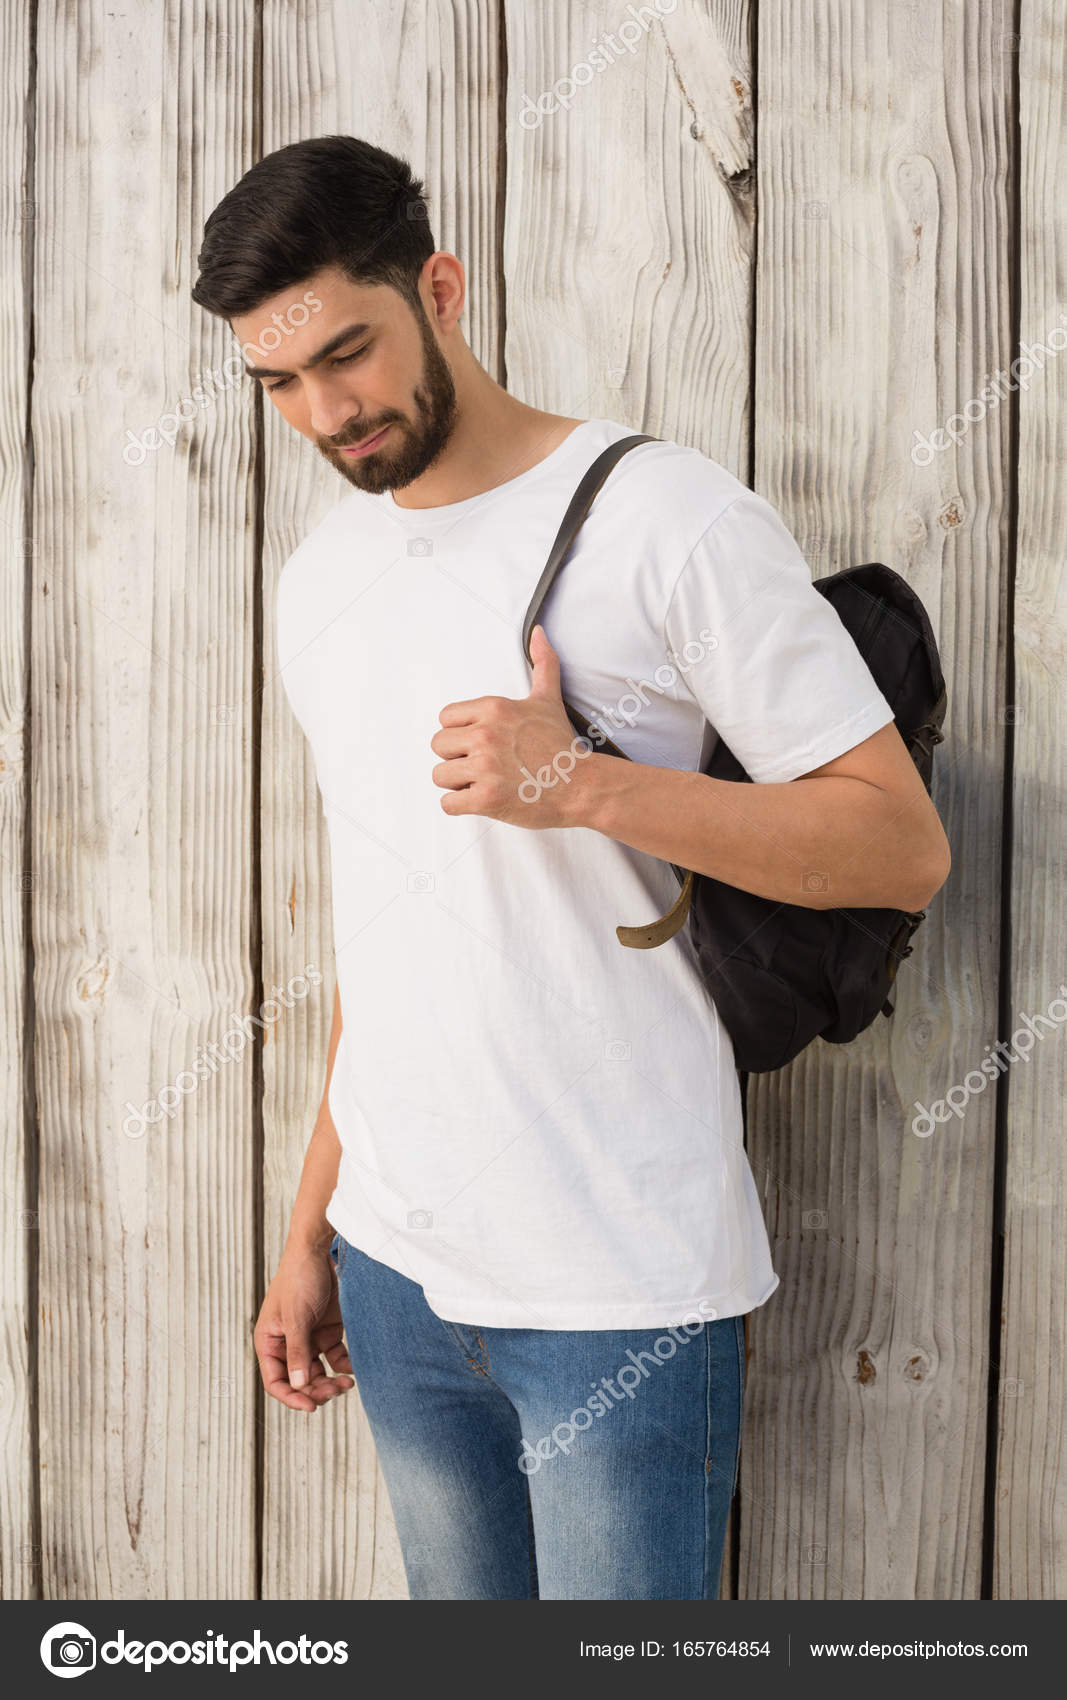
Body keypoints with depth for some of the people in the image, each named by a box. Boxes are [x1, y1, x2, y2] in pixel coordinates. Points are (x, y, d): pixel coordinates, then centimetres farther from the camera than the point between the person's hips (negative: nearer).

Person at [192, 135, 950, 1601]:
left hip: (620, 1287, -5)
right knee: (456, 1600, 16)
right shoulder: (319, 582, 11)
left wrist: (585, 783, -23)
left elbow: (902, 845, -12)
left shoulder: (669, 519, -10)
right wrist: (312, 1228, 16)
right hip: (395, 1263, 6)